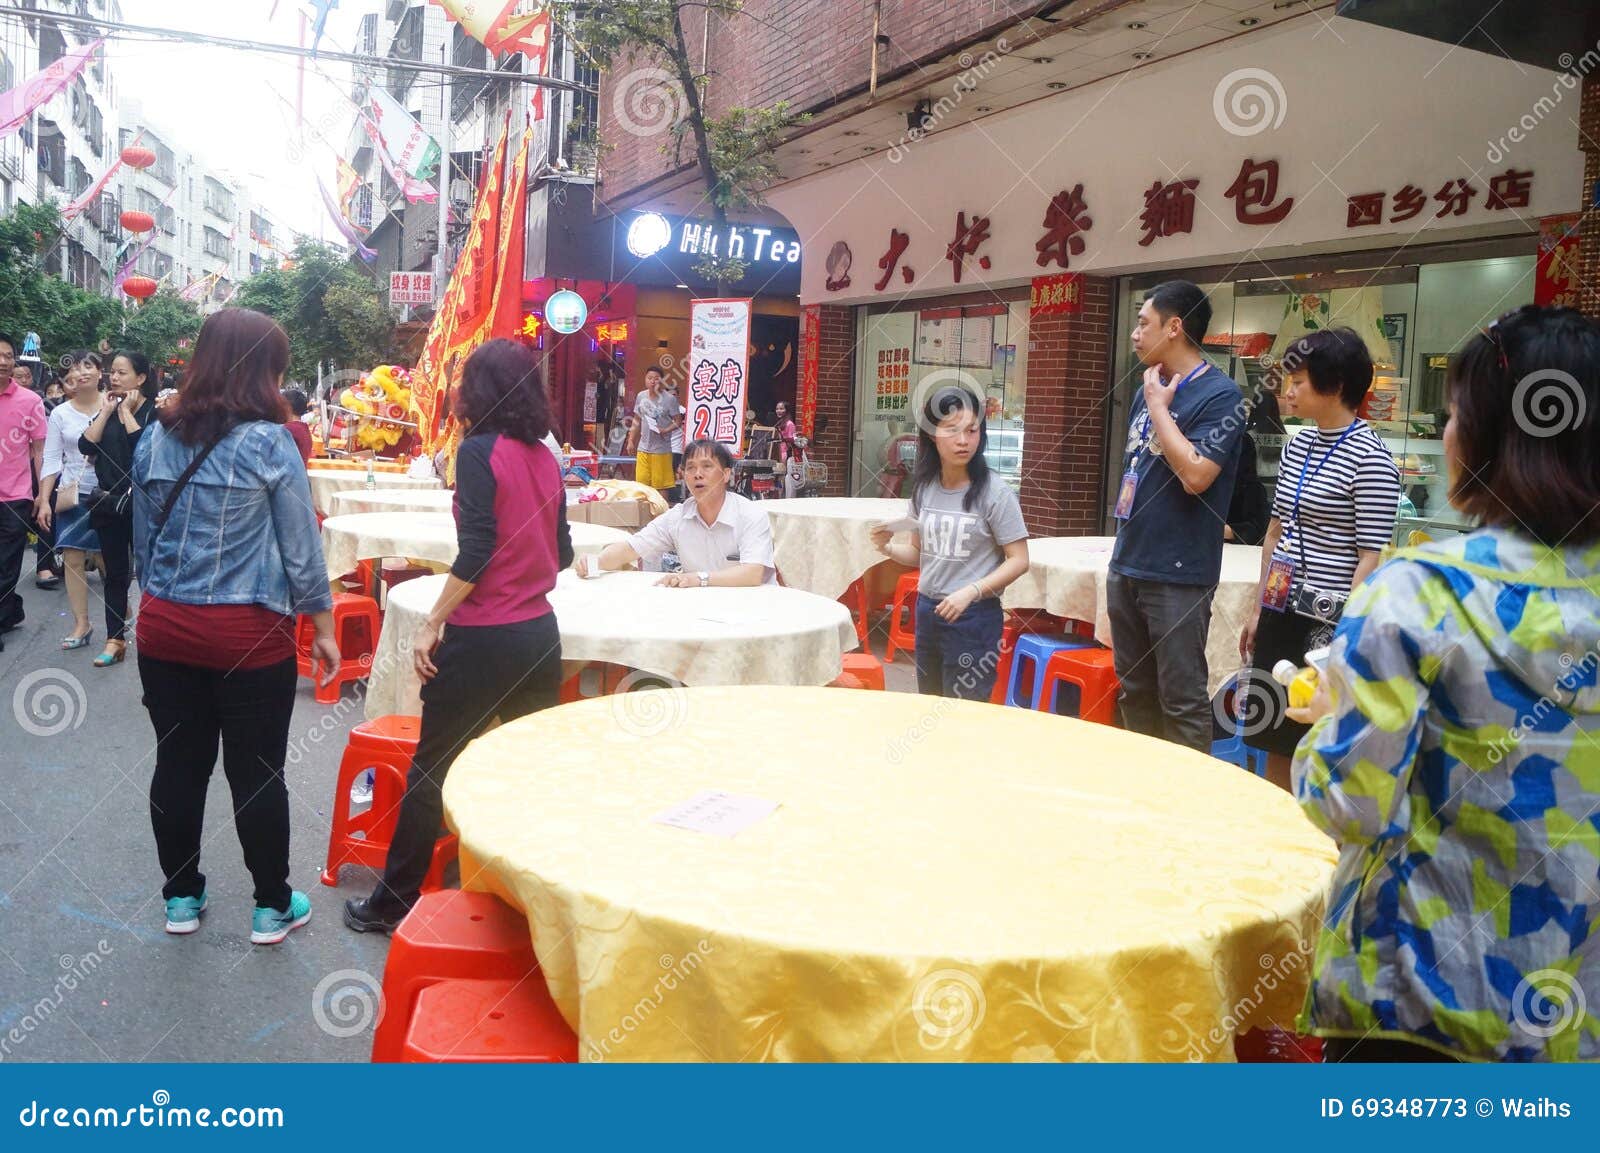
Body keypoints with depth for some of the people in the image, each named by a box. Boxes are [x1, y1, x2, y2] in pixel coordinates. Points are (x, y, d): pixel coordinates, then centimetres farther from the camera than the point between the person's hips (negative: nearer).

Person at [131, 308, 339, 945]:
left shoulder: (155, 438, 3)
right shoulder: (269, 443, -13)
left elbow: (143, 540, 11)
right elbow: (301, 547, -8)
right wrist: (323, 628, 2)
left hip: (165, 629, 5)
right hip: (250, 635, -4)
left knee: (178, 765, 14)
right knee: (257, 774, 7)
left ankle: (181, 898, 29)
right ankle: (272, 907, 20)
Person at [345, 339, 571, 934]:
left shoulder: (480, 450, -10)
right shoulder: (545, 456, 7)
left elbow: (476, 551, -17)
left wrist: (431, 624, -11)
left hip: (481, 638, -6)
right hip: (539, 633, 6)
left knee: (431, 770, 7)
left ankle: (393, 902, 18)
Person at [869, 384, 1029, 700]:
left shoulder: (994, 492, -14)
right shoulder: (924, 487, 2)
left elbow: (1018, 560, -13)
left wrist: (970, 592, -24)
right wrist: (888, 548, -6)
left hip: (973, 617, -6)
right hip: (927, 611, 6)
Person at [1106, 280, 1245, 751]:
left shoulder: (1219, 394, -11)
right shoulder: (1147, 391, 12)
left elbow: (1196, 475, -23)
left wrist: (1159, 407, -14)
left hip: (1178, 575, -8)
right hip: (1126, 566, 8)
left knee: (1181, 701, -1)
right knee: (1134, 691, 16)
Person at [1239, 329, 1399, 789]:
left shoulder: (1370, 458, -12)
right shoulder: (1297, 445, 10)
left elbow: (1371, 558, -14)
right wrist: (1259, 610, 15)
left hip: (1329, 622, -7)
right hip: (1282, 613, 7)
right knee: (1276, 740, 14)